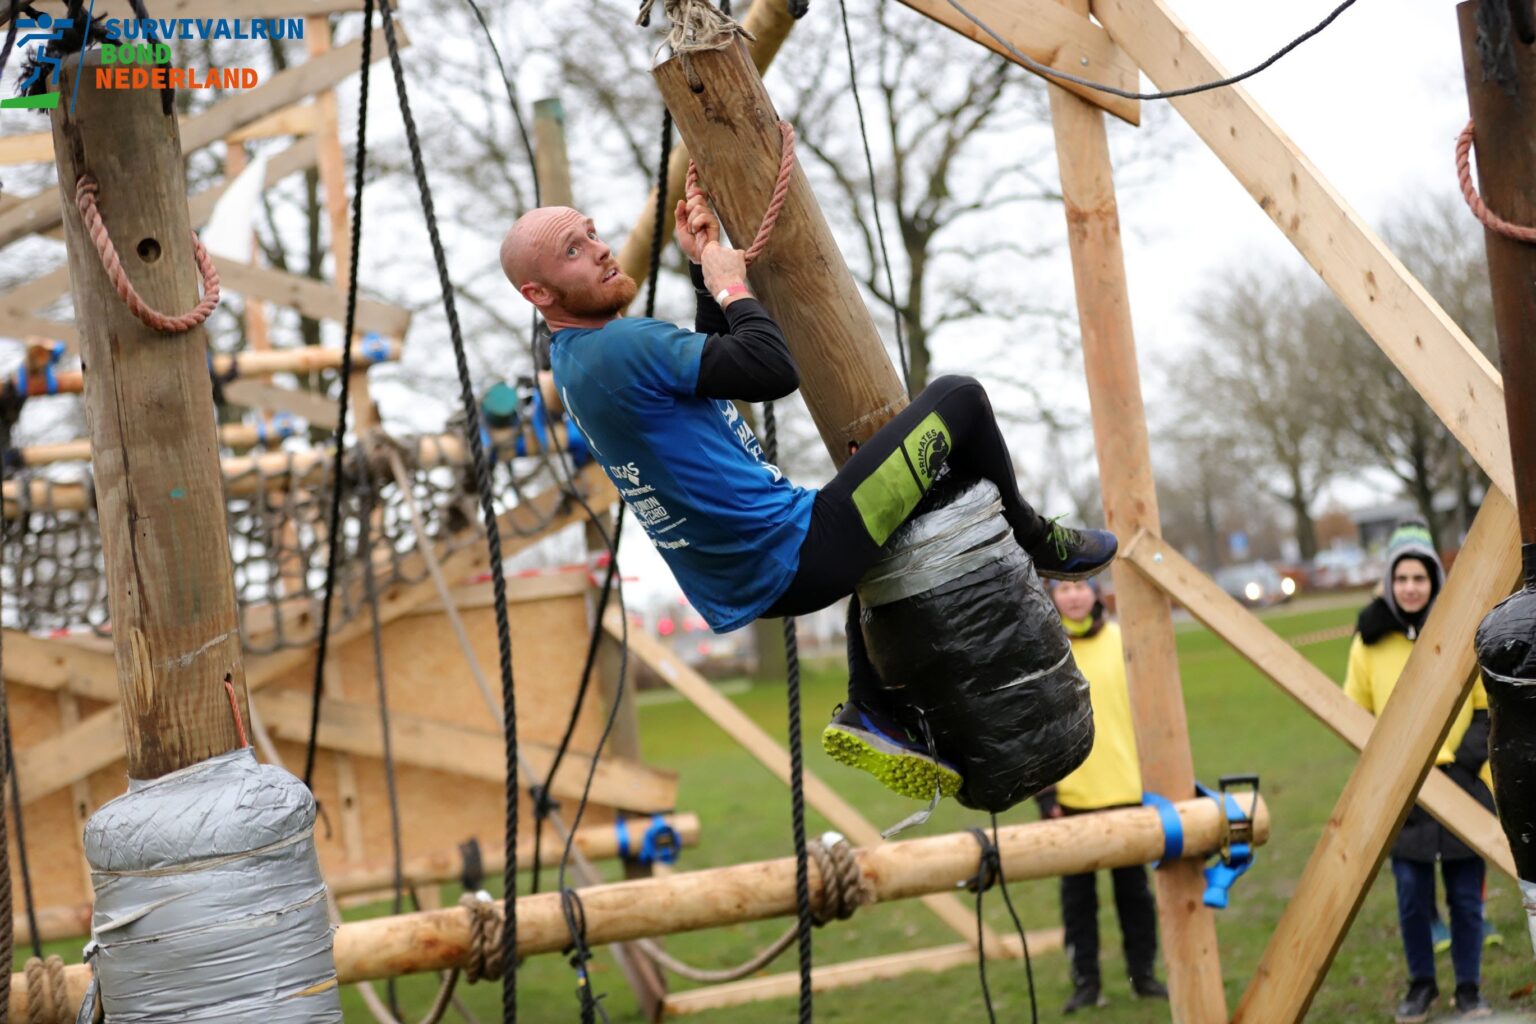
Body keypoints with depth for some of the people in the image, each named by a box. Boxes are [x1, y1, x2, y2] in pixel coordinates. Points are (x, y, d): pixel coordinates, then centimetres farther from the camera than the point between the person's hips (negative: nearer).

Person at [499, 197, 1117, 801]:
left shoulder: (573, 359, 11)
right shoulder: (618, 348, -22)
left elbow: (714, 362, 24)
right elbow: (773, 372, -25)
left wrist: (704, 268, 14)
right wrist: (730, 284, -9)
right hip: (794, 561, -10)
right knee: (956, 399, 1)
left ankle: (873, 712, 24)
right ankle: (1031, 541, 28)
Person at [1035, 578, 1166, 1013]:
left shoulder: (1122, 641, 2)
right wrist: (1044, 791, -7)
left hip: (1127, 790, 1)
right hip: (1071, 796, -1)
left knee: (1134, 887, 8)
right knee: (1077, 892, 5)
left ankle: (1143, 974, 19)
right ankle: (1085, 982, 13)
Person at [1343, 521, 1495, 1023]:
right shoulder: (1370, 642, 2)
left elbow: (1489, 709, 4)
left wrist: (1464, 758, -8)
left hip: (1460, 786, -1)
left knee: (1466, 897, 3)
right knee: (1412, 895, 3)